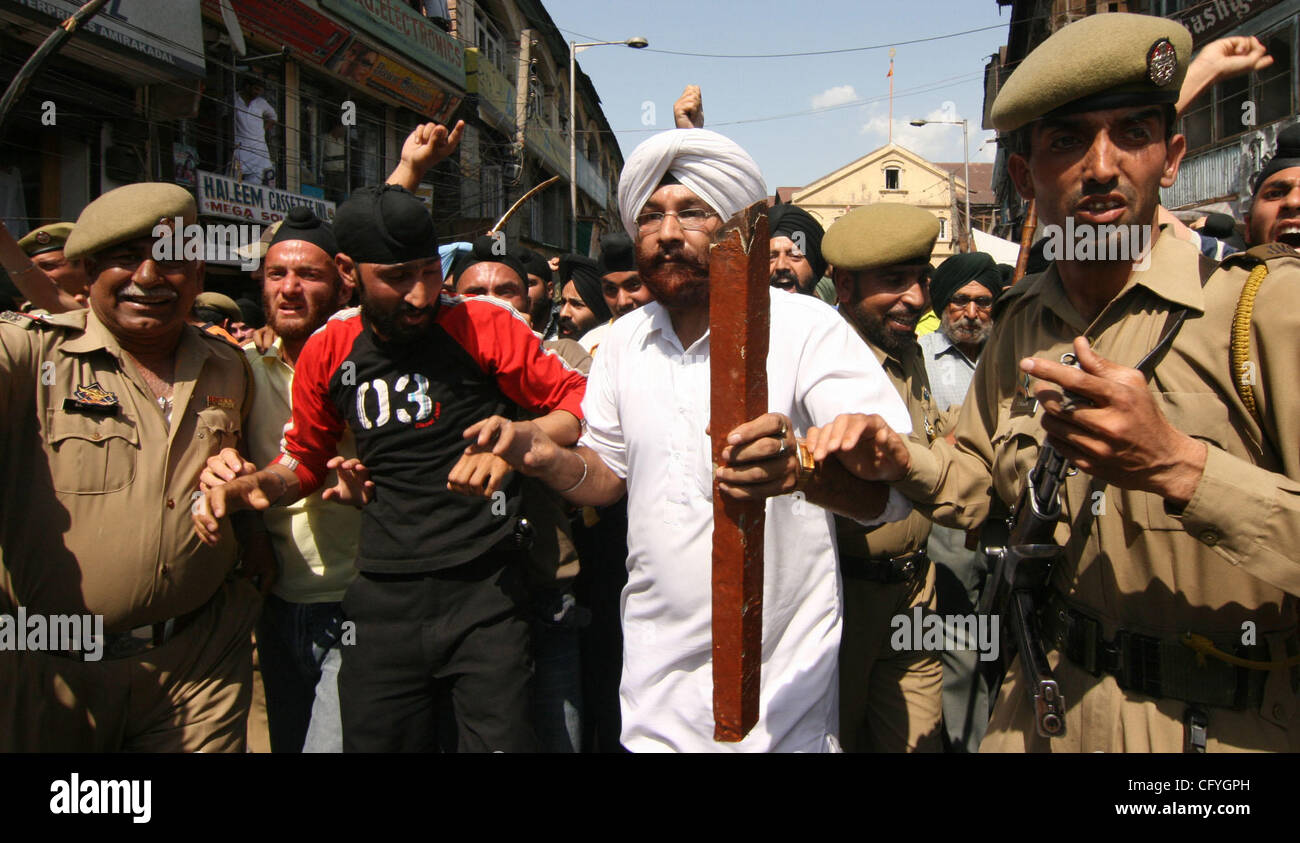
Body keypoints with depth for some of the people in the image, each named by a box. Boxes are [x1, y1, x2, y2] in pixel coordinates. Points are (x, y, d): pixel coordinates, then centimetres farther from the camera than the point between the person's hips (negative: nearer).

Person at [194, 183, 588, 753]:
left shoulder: (483, 326, -5)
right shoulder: (327, 353, 6)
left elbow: (579, 404, -1)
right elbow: (305, 457, 21)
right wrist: (256, 485, 0)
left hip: (483, 595, -3)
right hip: (383, 601, 3)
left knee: (499, 740, -1)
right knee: (376, 740, 12)